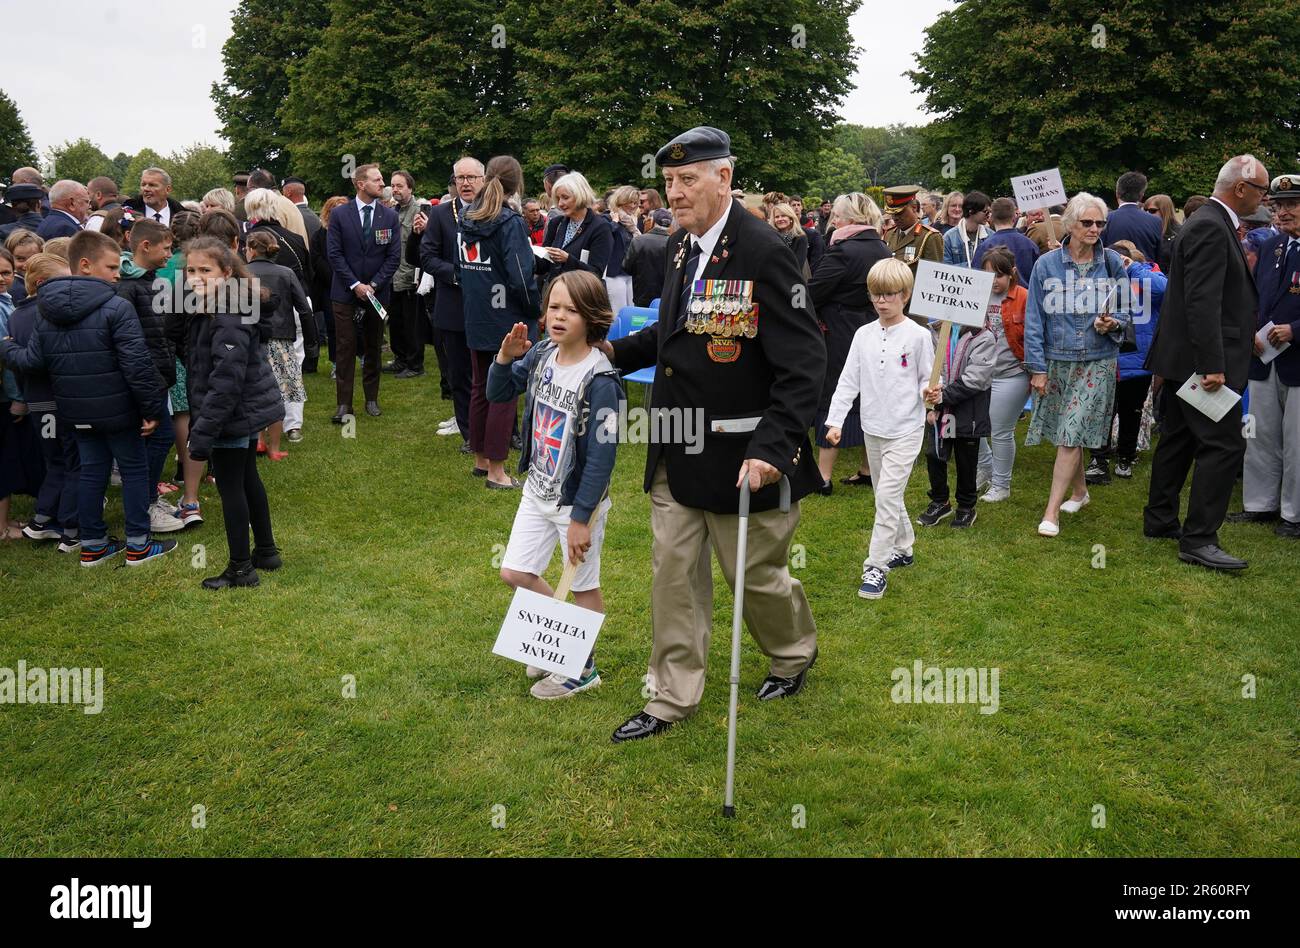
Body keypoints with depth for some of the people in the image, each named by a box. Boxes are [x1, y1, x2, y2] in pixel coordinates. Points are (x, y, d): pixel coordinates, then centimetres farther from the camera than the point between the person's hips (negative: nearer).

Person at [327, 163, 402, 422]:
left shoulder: (390, 216, 3)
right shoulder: (340, 215, -1)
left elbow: (394, 256, -1)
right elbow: (334, 253, -4)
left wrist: (373, 285, -9)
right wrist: (355, 284, -12)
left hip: (377, 292, 2)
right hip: (346, 292, -1)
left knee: (373, 348, 10)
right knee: (345, 348, -3)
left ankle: (372, 399, 20)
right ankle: (344, 404, 1)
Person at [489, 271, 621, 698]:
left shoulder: (599, 379, -24)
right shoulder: (542, 355, -3)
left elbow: (601, 455, -22)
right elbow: (499, 394, 10)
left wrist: (581, 518, -19)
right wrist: (505, 357, -10)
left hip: (578, 501, -7)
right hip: (537, 491, 7)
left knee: (583, 587, 11)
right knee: (515, 574, 13)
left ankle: (583, 666, 31)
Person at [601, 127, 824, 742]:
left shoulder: (763, 252, -18)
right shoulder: (680, 247, 6)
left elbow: (804, 362, -21)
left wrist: (771, 447, -29)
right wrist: (617, 351, 6)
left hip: (739, 457, -6)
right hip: (675, 454, 7)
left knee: (755, 574, 12)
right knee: (674, 575, 11)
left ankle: (795, 654, 43)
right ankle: (672, 698, 25)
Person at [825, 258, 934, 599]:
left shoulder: (918, 336, -7)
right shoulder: (864, 334, 4)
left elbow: (926, 379, -1)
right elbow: (848, 380, 5)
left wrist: (929, 392, -24)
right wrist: (835, 420, -1)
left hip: (905, 430, -5)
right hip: (872, 429, 5)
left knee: (887, 496, -10)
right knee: (887, 495, 17)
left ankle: (876, 567, -5)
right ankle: (903, 548, 36)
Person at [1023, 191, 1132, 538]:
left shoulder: (1112, 263, 1)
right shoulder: (1047, 265, -2)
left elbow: (1125, 309, 11)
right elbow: (1034, 319, -2)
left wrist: (1112, 323, -14)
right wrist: (1037, 368, -6)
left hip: (1097, 362, -1)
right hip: (1057, 360, 1)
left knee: (1072, 435, -9)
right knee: (1067, 434, 12)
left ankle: (1052, 510, -6)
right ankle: (1079, 491, 36)